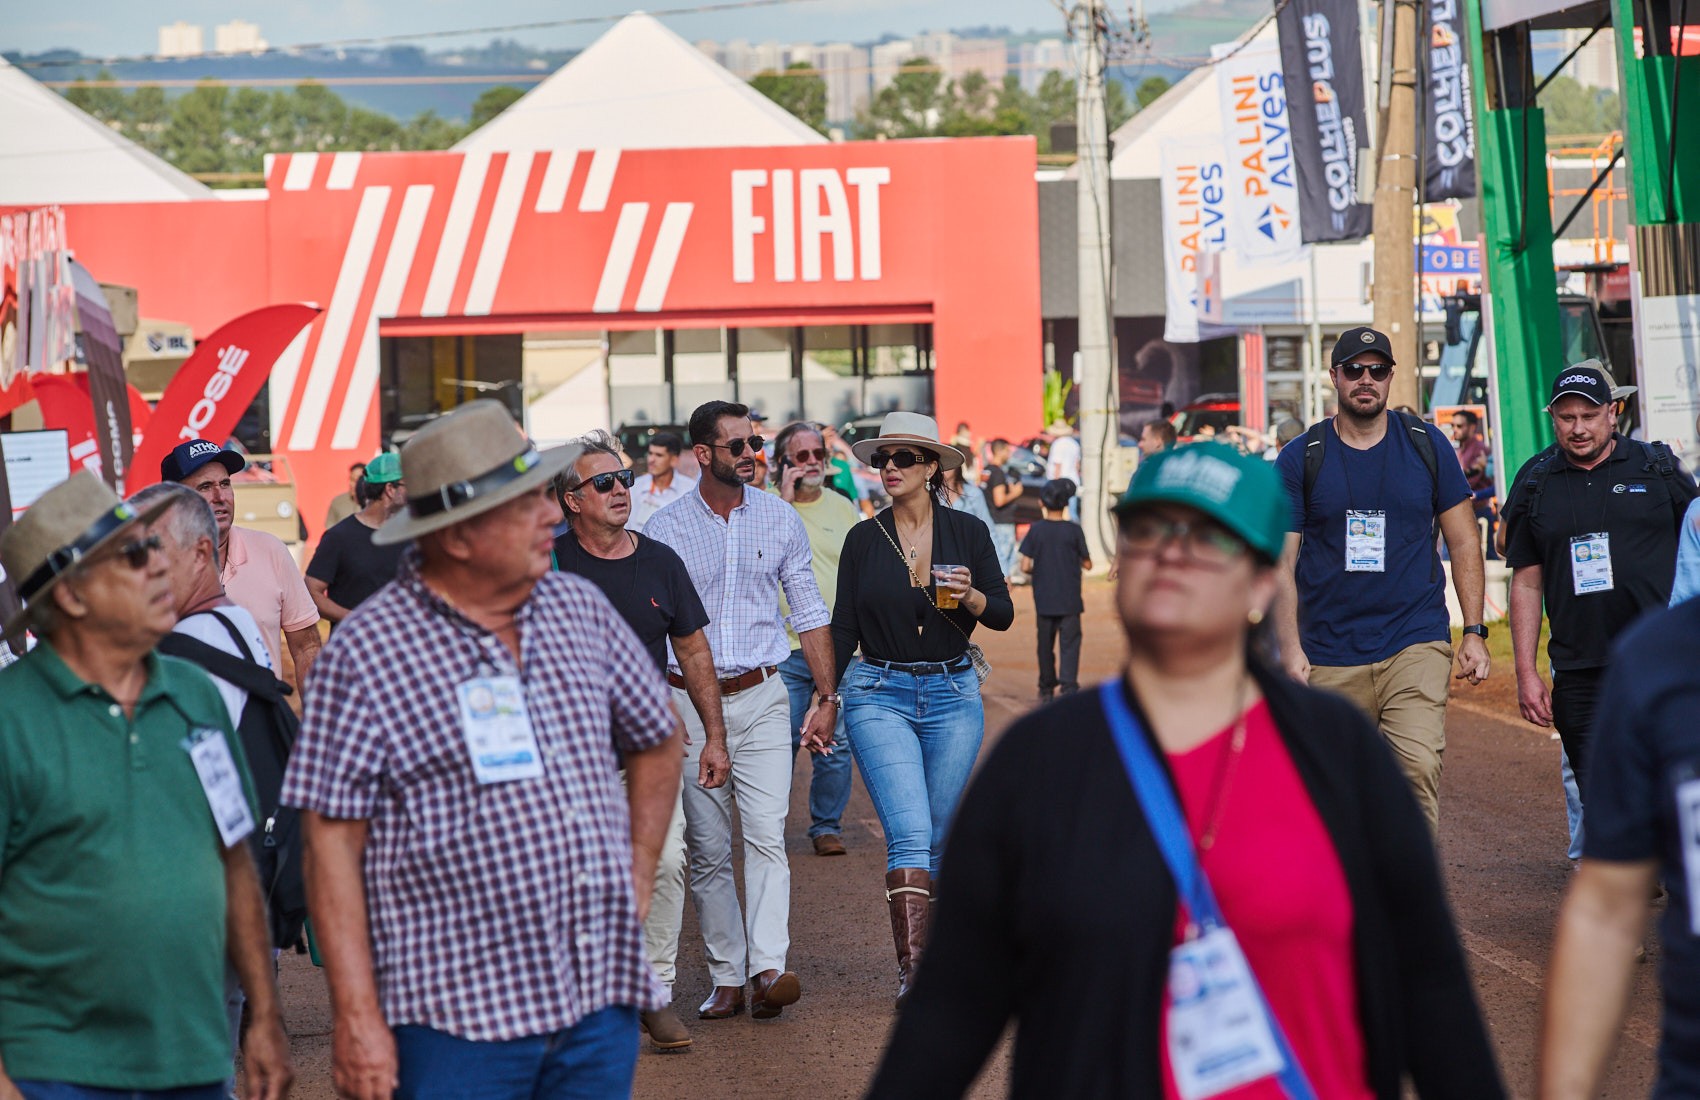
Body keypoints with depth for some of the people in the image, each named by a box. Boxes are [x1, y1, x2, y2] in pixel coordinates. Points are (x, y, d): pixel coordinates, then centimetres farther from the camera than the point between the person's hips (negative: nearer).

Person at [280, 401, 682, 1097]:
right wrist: (357, 1016, -13)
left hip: (603, 1001, 5)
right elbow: (332, 844, -9)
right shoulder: (367, 652, -8)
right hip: (457, 1017, -5)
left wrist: (637, 871, 14)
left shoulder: (581, 610, 8)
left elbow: (655, 741, 25)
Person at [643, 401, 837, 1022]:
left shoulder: (780, 519, 6)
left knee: (766, 836, -13)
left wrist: (826, 696, 6)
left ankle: (768, 970, -19)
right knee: (707, 849, 2)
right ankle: (726, 978, 9)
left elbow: (809, 613, 11)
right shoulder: (666, 530, -1)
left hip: (763, 697, 1)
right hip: (690, 701, 0)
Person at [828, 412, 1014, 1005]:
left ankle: (919, 960, 24)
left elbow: (1004, 614, 4)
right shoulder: (864, 540, 3)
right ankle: (914, 970, -20)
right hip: (881, 696, -1)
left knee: (936, 839, 8)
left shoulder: (967, 533, 2)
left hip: (953, 695, 1)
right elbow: (843, 627, 6)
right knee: (909, 834, -16)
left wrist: (969, 596, -17)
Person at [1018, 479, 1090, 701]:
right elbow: (1087, 565, -1)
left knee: (1045, 646, 15)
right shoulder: (1074, 531, -7)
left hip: (1044, 600, 2)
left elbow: (1025, 566, -7)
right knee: (1070, 644, -3)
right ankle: (1069, 688, -16)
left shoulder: (1036, 530, -4)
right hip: (1070, 600, -2)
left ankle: (1046, 690, 25)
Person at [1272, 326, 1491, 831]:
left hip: (1415, 643, 0)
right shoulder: (1300, 459, 4)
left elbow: (1464, 542, 10)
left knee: (1418, 766, -20)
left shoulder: (1426, 445, 7)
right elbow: (1282, 563, 3)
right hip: (1330, 655, 1)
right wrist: (1290, 650, -7)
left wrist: (1474, 632, 2)